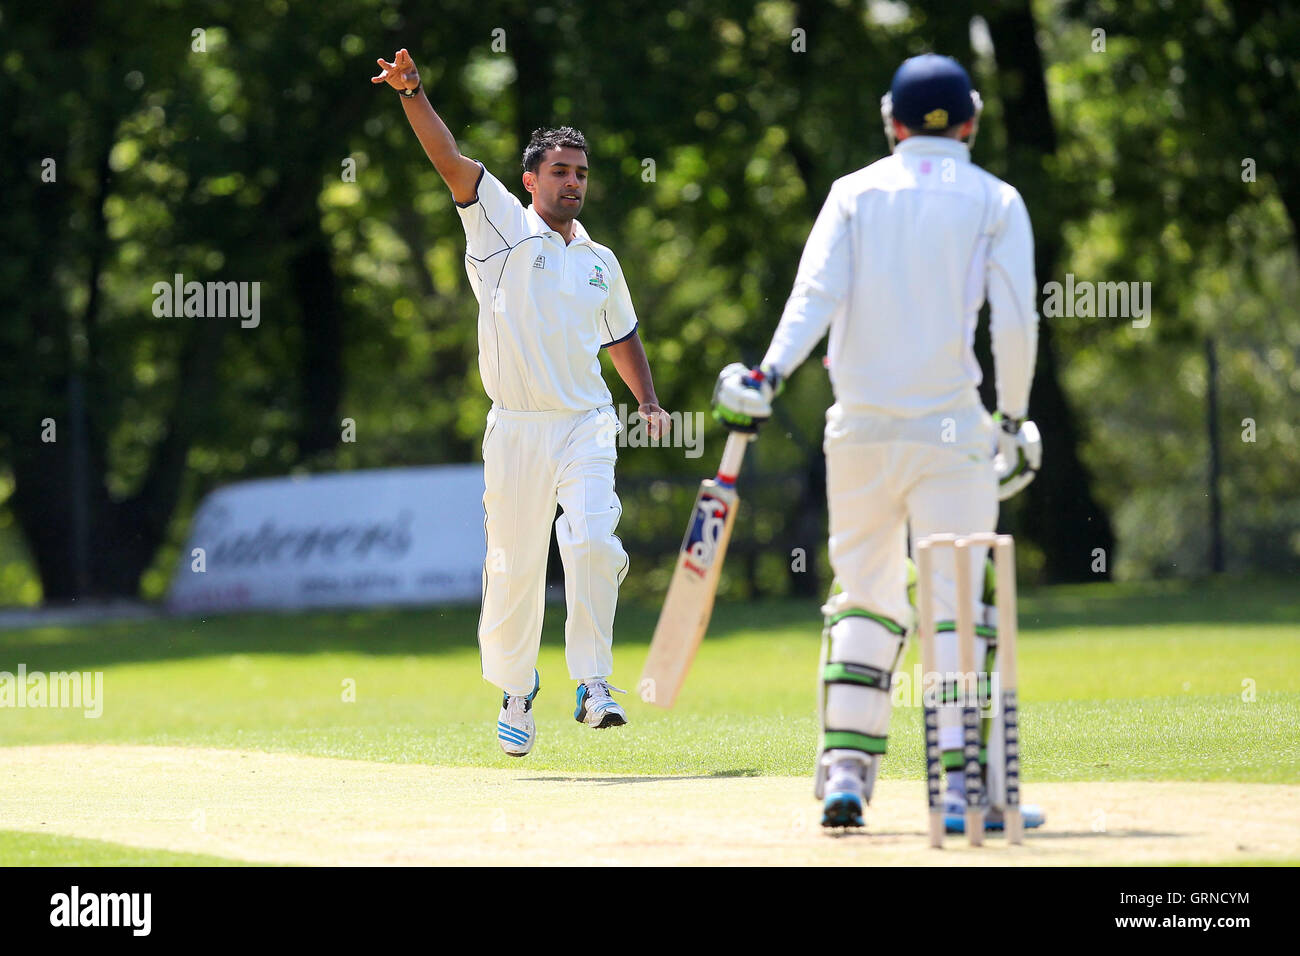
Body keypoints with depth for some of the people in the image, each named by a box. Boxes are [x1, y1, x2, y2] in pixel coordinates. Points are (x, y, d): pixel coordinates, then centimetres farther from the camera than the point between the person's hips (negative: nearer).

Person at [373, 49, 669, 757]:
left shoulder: (600, 262, 15)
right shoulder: (502, 227, 3)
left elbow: (622, 337, 28)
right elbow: (451, 161, -10)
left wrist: (649, 401, 13)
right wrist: (413, 94, -23)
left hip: (586, 426, 2)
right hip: (516, 429, -2)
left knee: (592, 543, -18)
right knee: (514, 565, 2)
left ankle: (593, 684, -12)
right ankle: (515, 692, 22)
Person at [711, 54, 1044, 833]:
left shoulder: (855, 193, 9)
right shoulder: (995, 201, 5)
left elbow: (818, 291, -7)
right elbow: (1016, 319, -4)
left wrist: (770, 374, -17)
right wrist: (1015, 418, 7)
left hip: (860, 428, 2)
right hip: (949, 430, -2)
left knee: (864, 601, 12)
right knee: (958, 599, -3)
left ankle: (845, 770, 3)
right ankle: (962, 784, -11)